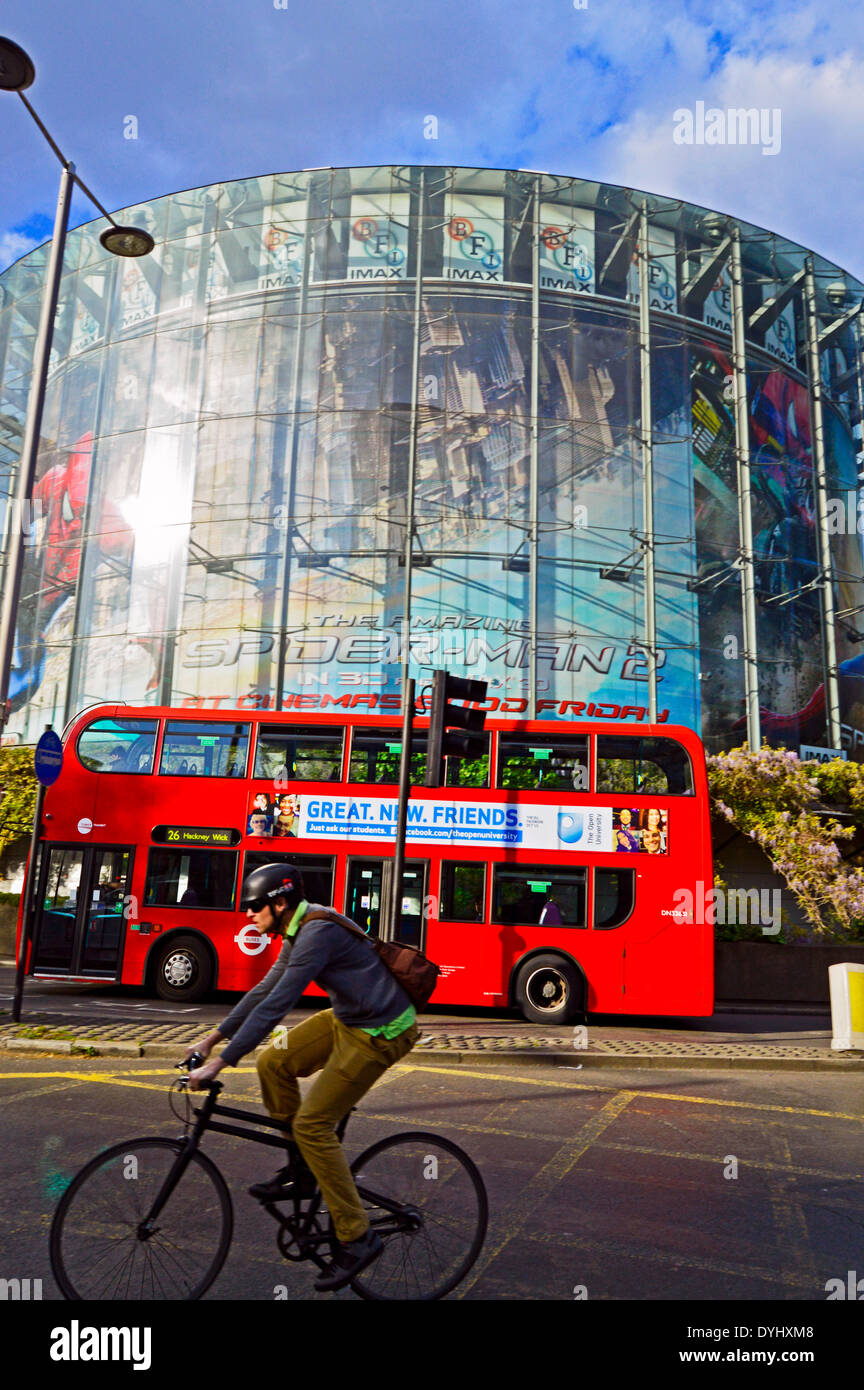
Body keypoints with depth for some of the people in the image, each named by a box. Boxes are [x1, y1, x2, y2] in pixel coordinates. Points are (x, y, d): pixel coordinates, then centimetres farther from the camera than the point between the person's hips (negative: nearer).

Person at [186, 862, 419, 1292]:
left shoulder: (318, 932, -25)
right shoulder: (300, 931, 7)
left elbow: (275, 1006, -28)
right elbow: (265, 989, 15)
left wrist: (219, 1064, -25)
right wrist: (213, 1037, 15)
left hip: (378, 1033, -9)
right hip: (346, 1019, 9)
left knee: (312, 1124, -7)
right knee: (273, 1063, 8)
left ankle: (357, 1238, 6)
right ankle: (300, 1171, 22)